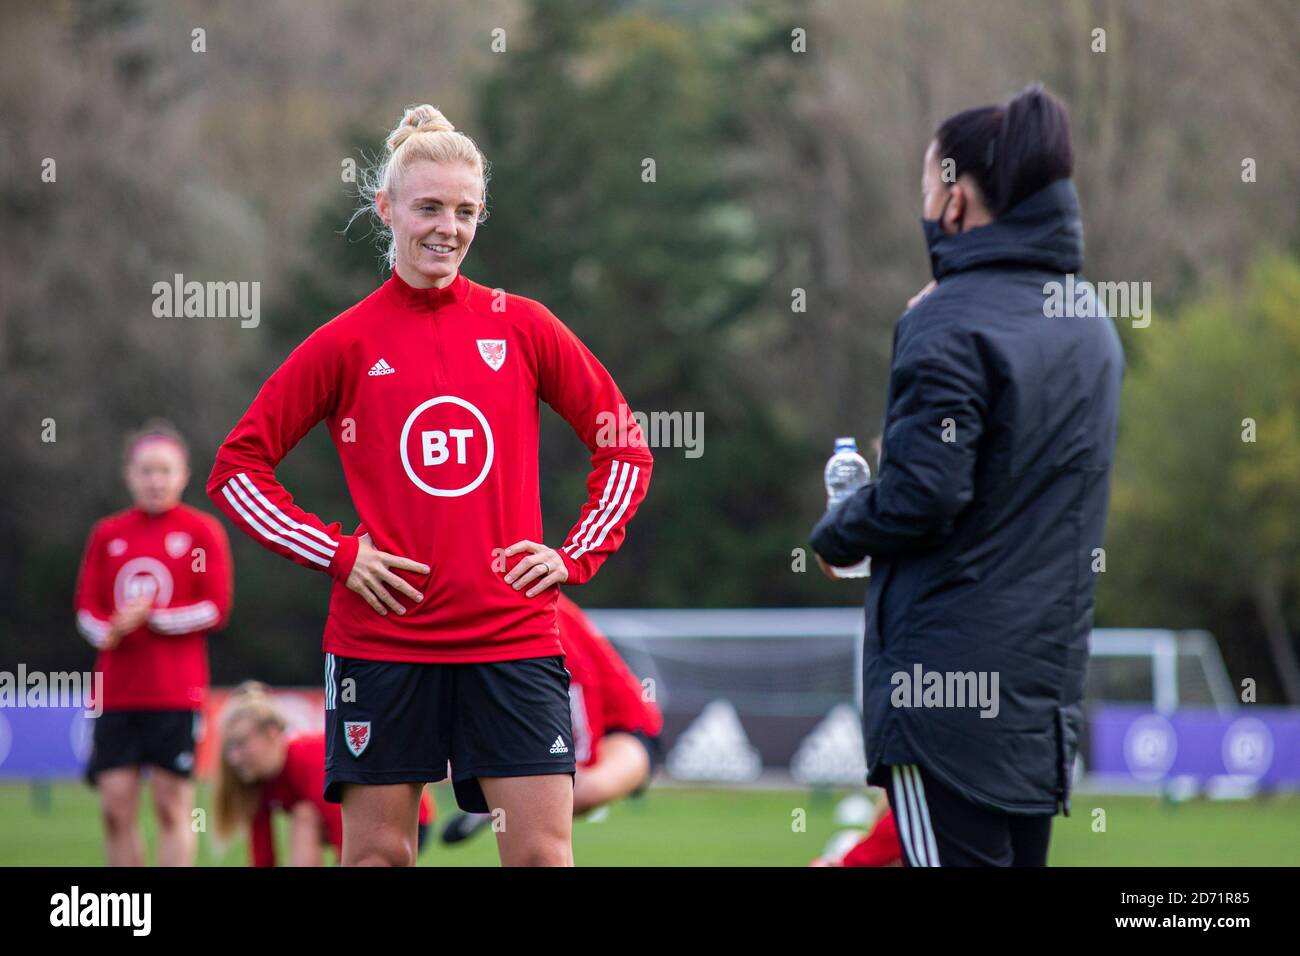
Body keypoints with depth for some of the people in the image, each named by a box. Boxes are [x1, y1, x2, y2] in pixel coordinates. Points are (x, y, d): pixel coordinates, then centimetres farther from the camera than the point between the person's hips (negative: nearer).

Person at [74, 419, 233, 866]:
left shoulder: (202, 531, 2)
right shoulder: (106, 534, 12)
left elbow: (215, 609, -4)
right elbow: (87, 607, 11)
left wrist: (151, 618, -12)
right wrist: (106, 632, -11)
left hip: (177, 694, -3)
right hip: (116, 691, 3)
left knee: (173, 808, -4)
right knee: (116, 808, -1)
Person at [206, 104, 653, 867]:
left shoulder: (521, 326, 6)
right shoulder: (347, 343, 3)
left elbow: (625, 447, 13)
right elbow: (237, 468, 6)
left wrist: (575, 558, 3)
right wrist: (335, 553, -4)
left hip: (512, 635, 1)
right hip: (381, 640, -1)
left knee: (542, 852, -5)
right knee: (377, 852, 2)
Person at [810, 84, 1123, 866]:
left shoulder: (949, 324, -13)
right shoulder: (1091, 327, 14)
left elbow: (920, 499, -18)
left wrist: (838, 534, 0)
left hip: (946, 684, -8)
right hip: (1047, 682, 8)